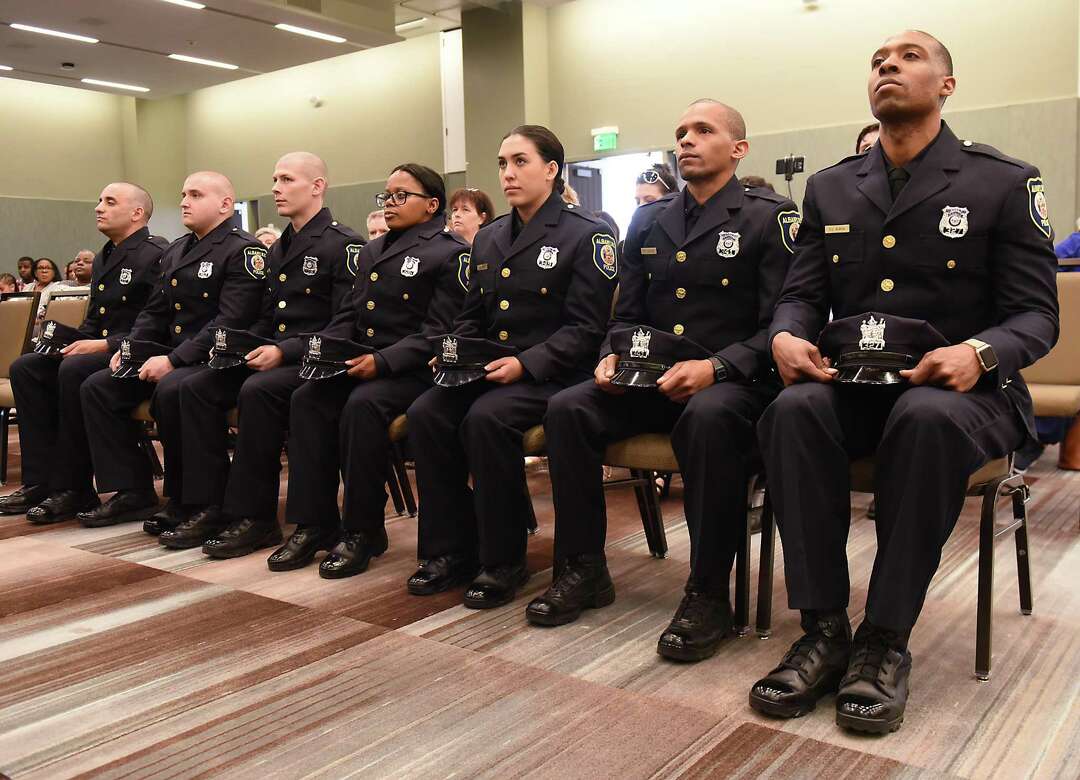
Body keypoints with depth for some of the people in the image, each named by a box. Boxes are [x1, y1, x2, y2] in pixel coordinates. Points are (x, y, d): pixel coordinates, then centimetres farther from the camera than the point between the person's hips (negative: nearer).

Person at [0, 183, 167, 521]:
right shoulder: (102, 259, 20)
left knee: (75, 370, -32)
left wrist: (105, 345, -21)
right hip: (97, 351, 9)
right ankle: (40, 480, -9)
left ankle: (73, 489, -21)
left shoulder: (156, 255, -10)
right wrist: (74, 342, 5)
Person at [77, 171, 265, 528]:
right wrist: (130, 347, 3)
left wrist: (174, 360, -23)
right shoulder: (175, 251, 19)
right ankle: (132, 492, -1)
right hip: (172, 357, 9)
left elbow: (231, 321, -20)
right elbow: (154, 311, 23)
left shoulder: (243, 250, -9)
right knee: (97, 387, -3)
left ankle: (187, 502, -18)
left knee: (171, 390, -35)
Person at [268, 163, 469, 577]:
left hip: (413, 371, -7)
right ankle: (313, 524, -13)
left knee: (362, 405, -33)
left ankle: (362, 531, -19)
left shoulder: (451, 253, -3)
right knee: (307, 399, -18)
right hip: (360, 363, 7)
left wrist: (382, 361, -23)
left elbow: (438, 333, -13)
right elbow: (348, 315, 19)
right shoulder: (372, 251, 23)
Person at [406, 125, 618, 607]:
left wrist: (526, 364, -21)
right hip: (485, 369, 6)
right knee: (425, 414, -19)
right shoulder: (488, 238, 18)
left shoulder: (586, 235, -3)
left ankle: (503, 561, -17)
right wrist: (455, 352, 0)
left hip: (552, 374, -6)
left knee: (486, 418, -33)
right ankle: (449, 550, -7)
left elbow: (585, 329, -10)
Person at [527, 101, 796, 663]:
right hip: (652, 379, 5)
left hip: (735, 381, -5)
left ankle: (708, 594, -24)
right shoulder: (648, 222, 16)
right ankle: (582, 570, -7)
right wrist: (612, 356, -4)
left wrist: (715, 367, -24)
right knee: (566, 409, -19)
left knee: (708, 418, -39)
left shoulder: (769, 217, 0)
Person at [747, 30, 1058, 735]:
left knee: (927, 418, -38)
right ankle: (825, 629, -23)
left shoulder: (1004, 182, 3)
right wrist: (787, 335, -14)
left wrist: (979, 353, -24)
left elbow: (1036, 314, -2)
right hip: (853, 385, 3)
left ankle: (886, 639, -25)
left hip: (962, 389, -2)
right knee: (794, 410, -31)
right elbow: (802, 295, 10)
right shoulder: (830, 188, 13)